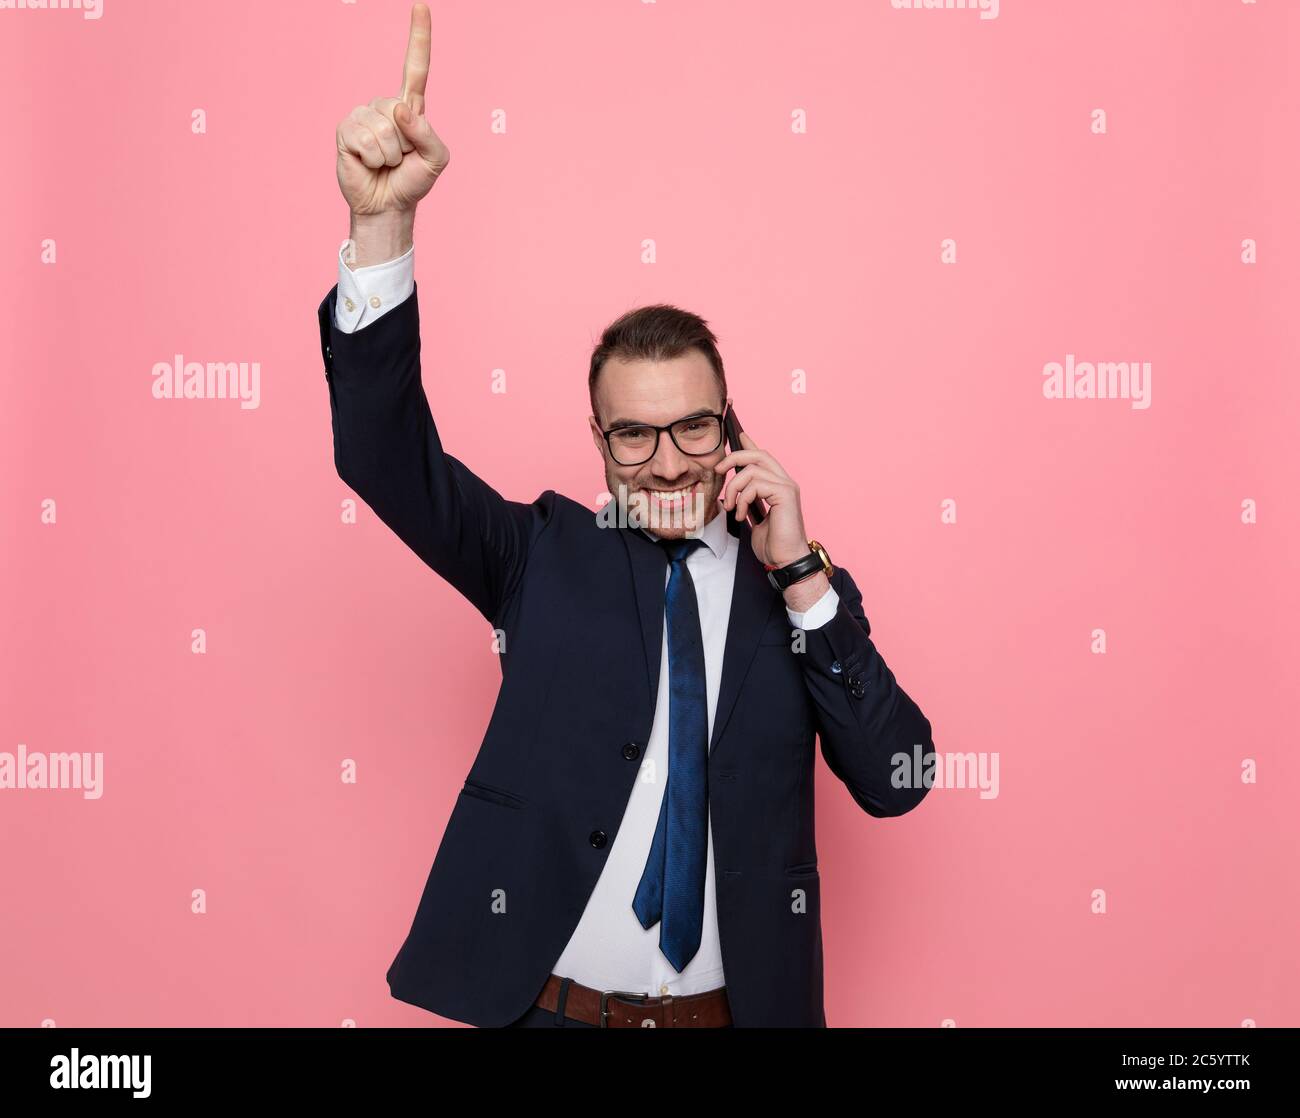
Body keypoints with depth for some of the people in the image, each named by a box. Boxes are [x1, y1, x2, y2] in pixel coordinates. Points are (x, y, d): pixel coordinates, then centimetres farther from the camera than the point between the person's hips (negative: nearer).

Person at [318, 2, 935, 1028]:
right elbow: (386, 456, -16)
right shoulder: (546, 556, -3)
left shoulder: (802, 589, -2)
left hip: (738, 1003, 1)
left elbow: (897, 782, -10)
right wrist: (385, 219, -29)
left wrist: (801, 574, -18)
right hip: (544, 1001, 0)